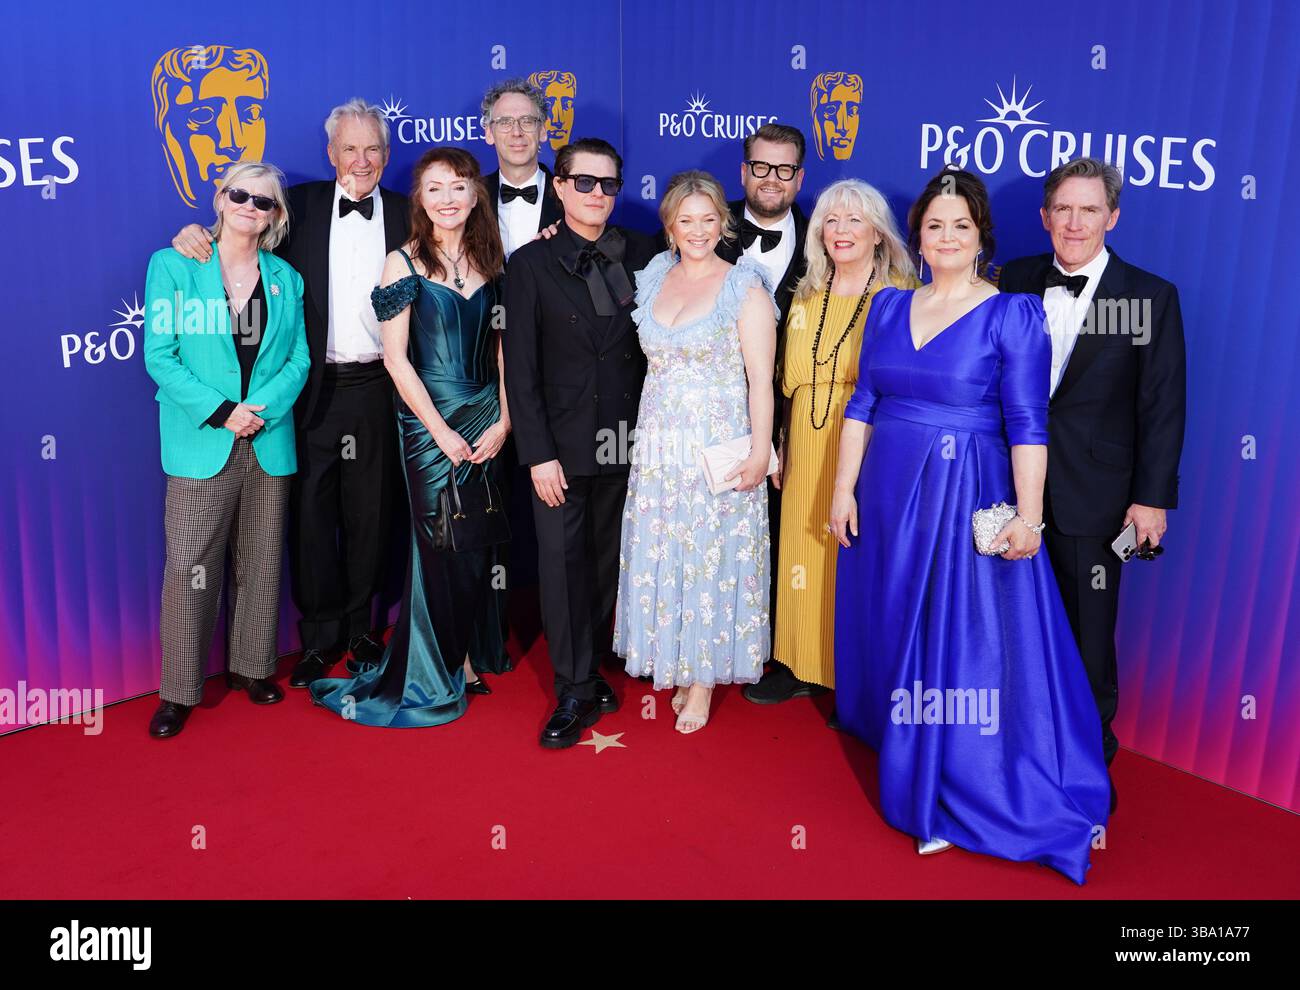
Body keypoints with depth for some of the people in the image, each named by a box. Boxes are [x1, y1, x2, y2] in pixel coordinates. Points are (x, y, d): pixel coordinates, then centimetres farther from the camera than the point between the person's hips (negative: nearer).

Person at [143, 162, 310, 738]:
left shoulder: (285, 279, 11)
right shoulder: (173, 266, 3)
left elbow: (299, 359, 6)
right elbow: (160, 354, -3)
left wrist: (262, 409, -11)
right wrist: (219, 412, -14)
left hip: (269, 442, 3)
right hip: (202, 444, -3)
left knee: (260, 562, 10)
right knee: (191, 568, -3)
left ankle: (251, 666, 26)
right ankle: (179, 691, 9)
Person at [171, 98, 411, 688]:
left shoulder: (406, 215, 6)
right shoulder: (302, 206, 6)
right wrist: (196, 233, -13)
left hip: (378, 389, 0)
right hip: (312, 390, 0)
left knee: (370, 514, 10)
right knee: (311, 513, 5)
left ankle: (361, 627, 27)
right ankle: (319, 636, 20)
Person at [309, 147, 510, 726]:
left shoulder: (490, 260, 7)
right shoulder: (404, 264, -4)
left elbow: (503, 349, 6)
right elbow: (396, 359, -8)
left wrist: (503, 421, -4)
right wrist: (442, 431, -11)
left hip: (486, 421, 4)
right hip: (428, 419, -4)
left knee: (479, 543, 8)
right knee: (441, 543, 1)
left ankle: (466, 653, 27)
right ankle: (443, 673, 18)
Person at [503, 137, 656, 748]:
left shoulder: (642, 256, 5)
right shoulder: (531, 263, -1)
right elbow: (520, 368, -4)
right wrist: (538, 453, -10)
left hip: (627, 440, 2)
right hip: (562, 444, -2)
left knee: (607, 561, 11)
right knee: (563, 564, 0)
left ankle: (588, 669, 28)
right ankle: (576, 692, 11)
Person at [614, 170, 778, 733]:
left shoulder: (745, 288, -6)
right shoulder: (652, 280, 9)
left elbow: (760, 379, -9)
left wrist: (759, 452, -16)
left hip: (719, 447, -5)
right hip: (659, 445, 5)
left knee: (713, 557, 4)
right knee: (659, 556, 10)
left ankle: (704, 679, 19)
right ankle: (672, 665, 27)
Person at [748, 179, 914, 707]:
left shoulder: (902, 299, -4)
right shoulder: (806, 298, 12)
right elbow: (791, 384, 14)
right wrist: (783, 451, 10)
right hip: (809, 453, 5)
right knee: (805, 554, 9)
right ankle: (805, 666, 24)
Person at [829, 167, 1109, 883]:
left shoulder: (1012, 314, -6)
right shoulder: (889, 306, 7)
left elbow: (1027, 424, -10)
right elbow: (862, 405, 8)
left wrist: (1027, 515, -15)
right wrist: (844, 488, 5)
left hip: (969, 499, -5)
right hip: (888, 491, 5)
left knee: (968, 635, 1)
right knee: (893, 627, 15)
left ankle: (962, 793, 17)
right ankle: (903, 755, 38)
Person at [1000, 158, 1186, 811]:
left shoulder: (1151, 296, -3)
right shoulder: (1013, 283, 3)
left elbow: (1163, 405, -4)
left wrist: (1153, 497, -7)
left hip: (1093, 496, -2)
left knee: (1089, 634, 8)